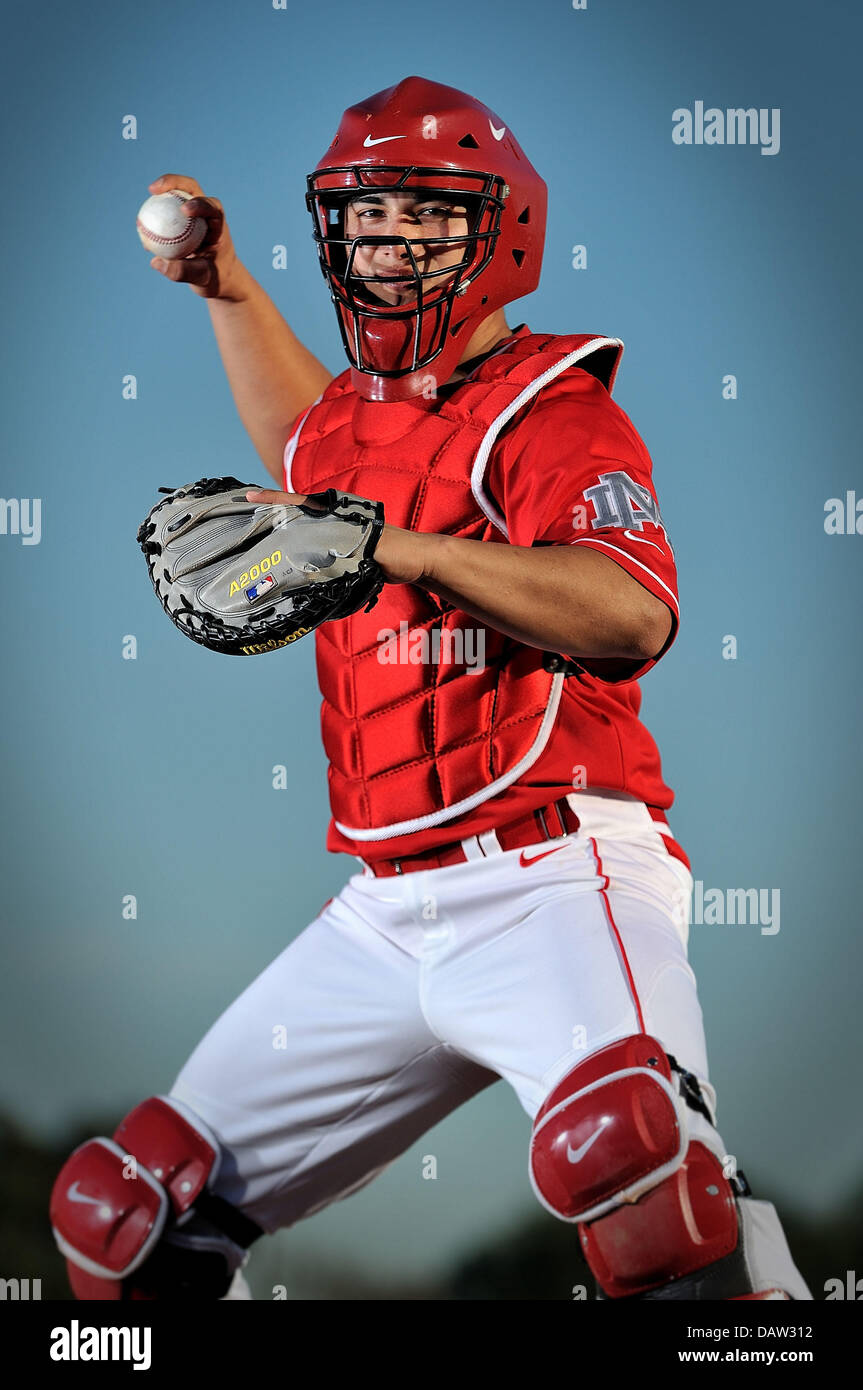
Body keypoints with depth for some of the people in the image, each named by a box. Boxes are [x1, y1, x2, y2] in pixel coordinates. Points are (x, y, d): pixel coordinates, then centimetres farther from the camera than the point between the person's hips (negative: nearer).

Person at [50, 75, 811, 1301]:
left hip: (549, 883, -8)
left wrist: (399, 549, -28)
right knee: (127, 1213, 8)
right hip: (387, 913, 8)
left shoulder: (551, 408, -4)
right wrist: (222, 283, 41)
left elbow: (634, 612, -24)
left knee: (622, 1142, -38)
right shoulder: (346, 422, 19)